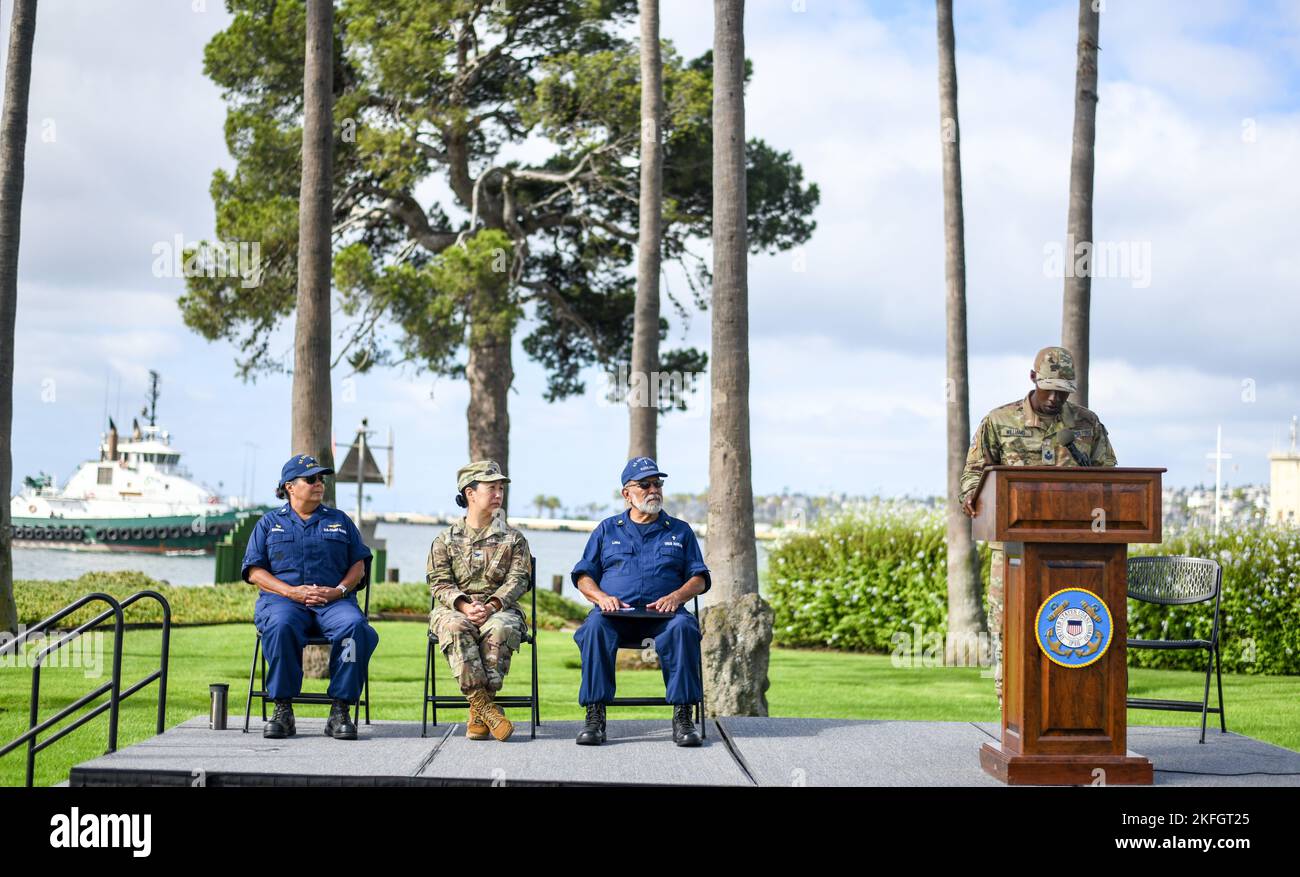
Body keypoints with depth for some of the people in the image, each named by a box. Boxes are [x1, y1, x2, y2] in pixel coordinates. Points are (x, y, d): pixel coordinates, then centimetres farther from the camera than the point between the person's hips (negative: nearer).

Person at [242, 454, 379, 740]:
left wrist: (338, 590, -5)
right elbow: (254, 571, 9)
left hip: (334, 600, 1)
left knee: (354, 626, -34)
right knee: (280, 627, -38)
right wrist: (292, 591, -8)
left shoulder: (340, 521, 22)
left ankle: (340, 711, -30)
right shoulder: (269, 522, 18)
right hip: (282, 599, -1)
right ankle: (283, 710, -30)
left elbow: (358, 565, 17)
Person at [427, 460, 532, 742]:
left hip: (500, 609, 0)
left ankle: (479, 711, -32)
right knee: (455, 627, -37)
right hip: (454, 608, 0)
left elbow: (518, 579, 1)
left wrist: (491, 606, -17)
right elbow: (439, 582, 2)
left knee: (500, 628, -37)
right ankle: (484, 706, -37)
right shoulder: (446, 539, 13)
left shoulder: (513, 539, 14)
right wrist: (464, 605, -18)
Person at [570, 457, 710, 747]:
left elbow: (699, 578, 15)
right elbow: (583, 576, 16)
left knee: (683, 627, -35)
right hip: (615, 612, 0)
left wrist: (677, 596, -8)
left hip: (662, 614, 0)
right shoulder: (607, 530, 21)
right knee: (595, 627, -35)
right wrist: (601, 597, -7)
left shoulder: (680, 531, 21)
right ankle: (594, 716, -34)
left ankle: (682, 716, -33)